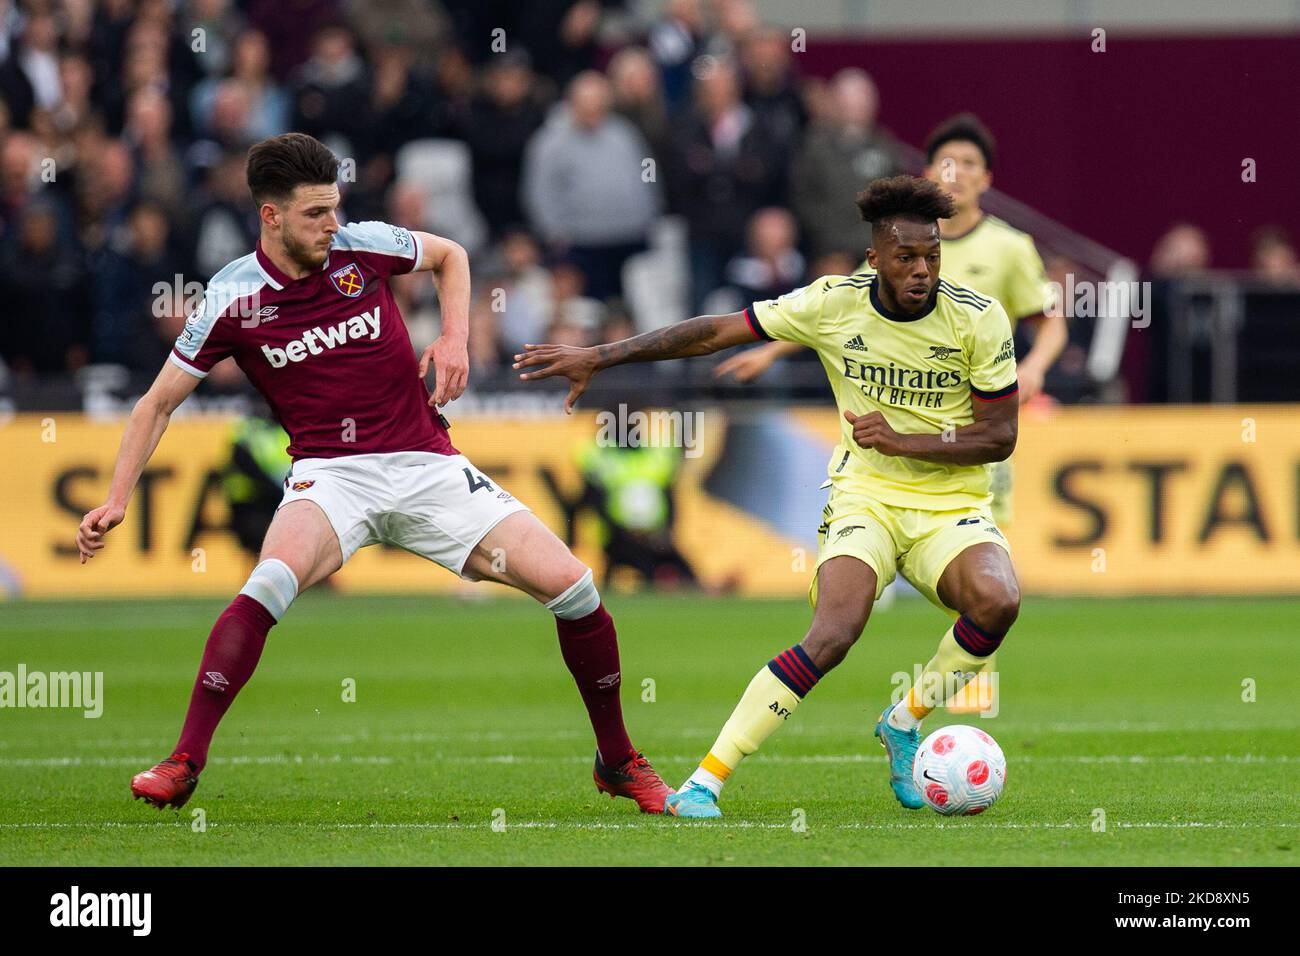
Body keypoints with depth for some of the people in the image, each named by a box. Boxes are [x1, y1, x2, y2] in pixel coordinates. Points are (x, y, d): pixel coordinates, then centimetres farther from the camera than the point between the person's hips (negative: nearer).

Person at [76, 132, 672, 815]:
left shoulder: (362, 247, -3)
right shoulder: (235, 298, -6)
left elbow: (449, 255, 19)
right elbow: (159, 403, 4)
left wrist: (455, 338, 2)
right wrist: (117, 500, -6)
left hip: (427, 465, 2)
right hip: (330, 475, -2)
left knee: (572, 585, -9)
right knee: (272, 582, -36)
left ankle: (618, 761, 12)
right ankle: (183, 764, -30)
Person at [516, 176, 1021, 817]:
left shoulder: (979, 318, -8)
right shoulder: (833, 304, -7)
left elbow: (999, 437, -4)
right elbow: (715, 332, -1)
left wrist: (902, 440, -18)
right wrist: (598, 358, -2)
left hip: (952, 507, 1)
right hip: (865, 495, -1)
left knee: (998, 602, -31)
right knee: (833, 635, -27)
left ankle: (906, 720, -3)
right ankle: (705, 780, -21)